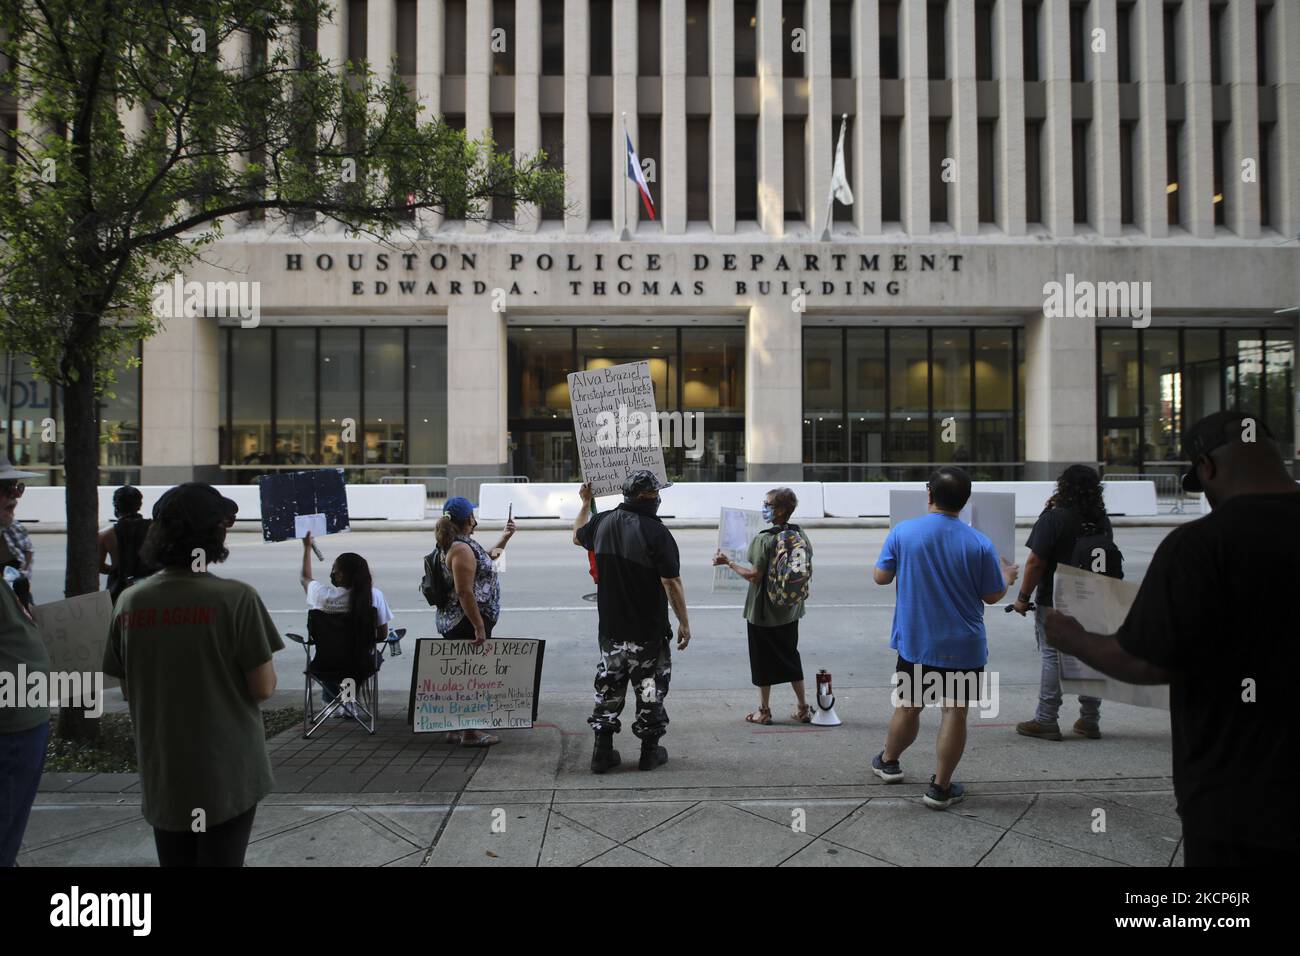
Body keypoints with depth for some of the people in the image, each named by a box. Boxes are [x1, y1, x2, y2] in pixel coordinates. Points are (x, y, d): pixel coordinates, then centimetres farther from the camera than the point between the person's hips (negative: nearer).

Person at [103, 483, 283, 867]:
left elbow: (128, 691, 5)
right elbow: (264, 688, -15)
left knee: (174, 859, 20)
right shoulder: (236, 598, -18)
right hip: (227, 774, -4)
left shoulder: (129, 602, -4)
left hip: (161, 775, 4)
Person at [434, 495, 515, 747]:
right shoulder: (461, 549, -18)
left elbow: (483, 562, 33)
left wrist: (505, 538, 28)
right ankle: (470, 733, 5)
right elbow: (464, 593, -24)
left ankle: (456, 729, 25)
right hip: (466, 623, -11)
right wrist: (479, 627, -23)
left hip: (455, 623, 11)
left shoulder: (463, 544, 14)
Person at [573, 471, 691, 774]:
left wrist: (585, 503, 37)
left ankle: (602, 752, 19)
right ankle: (650, 751, 20)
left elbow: (578, 537, 24)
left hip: (610, 628, 5)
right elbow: (672, 582, -19)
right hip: (648, 631, -5)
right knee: (650, 689, 10)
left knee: (608, 686, 15)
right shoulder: (656, 532, -18)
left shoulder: (603, 522, 1)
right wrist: (684, 622, -10)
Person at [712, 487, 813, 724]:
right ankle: (803, 708, 23)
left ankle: (764, 711, 16)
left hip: (763, 611, -7)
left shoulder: (764, 540, -21)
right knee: (790, 657, 18)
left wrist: (728, 562, -12)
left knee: (763, 660, 7)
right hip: (790, 609, 7)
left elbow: (755, 576, -21)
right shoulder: (800, 535, 0)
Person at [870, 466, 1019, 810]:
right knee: (955, 711, 8)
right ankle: (941, 787, 15)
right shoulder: (980, 544, -12)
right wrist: (1007, 576, 20)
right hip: (963, 647, -2)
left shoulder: (902, 532, -11)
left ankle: (888, 762, 37)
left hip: (915, 642, 2)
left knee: (908, 706, 18)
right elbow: (992, 596, -2)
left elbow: (881, 577, -1)